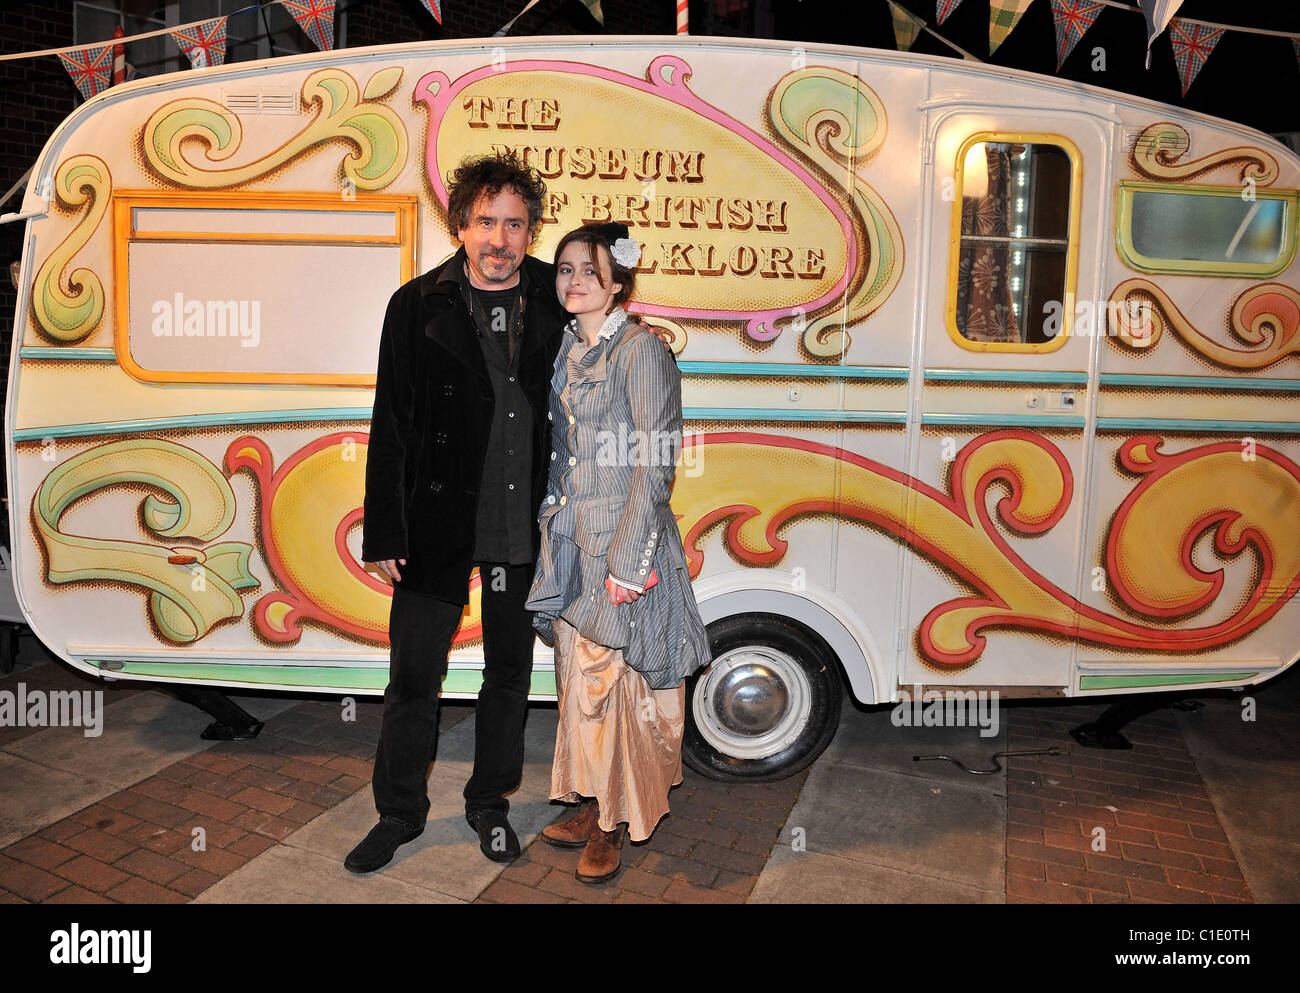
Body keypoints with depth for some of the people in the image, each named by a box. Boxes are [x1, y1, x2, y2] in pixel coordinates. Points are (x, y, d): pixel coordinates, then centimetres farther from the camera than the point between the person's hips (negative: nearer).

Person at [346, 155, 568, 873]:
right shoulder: (419, 306, -4)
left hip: (524, 530, 2)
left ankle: (490, 802, 36)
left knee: (509, 672, 15)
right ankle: (400, 811, 30)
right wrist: (382, 536, -4)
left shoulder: (554, 301, 1)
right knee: (415, 676, 8)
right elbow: (390, 427, -3)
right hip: (439, 525, -1)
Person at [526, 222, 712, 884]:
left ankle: (619, 819, 20)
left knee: (614, 679, 2)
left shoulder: (640, 350, -11)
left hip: (625, 539, -7)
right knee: (579, 676, 14)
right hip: (567, 540, 7)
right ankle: (593, 803, 31)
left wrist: (626, 559, -18)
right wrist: (551, 525, 12)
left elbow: (654, 464, -15)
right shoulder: (566, 350, 11)